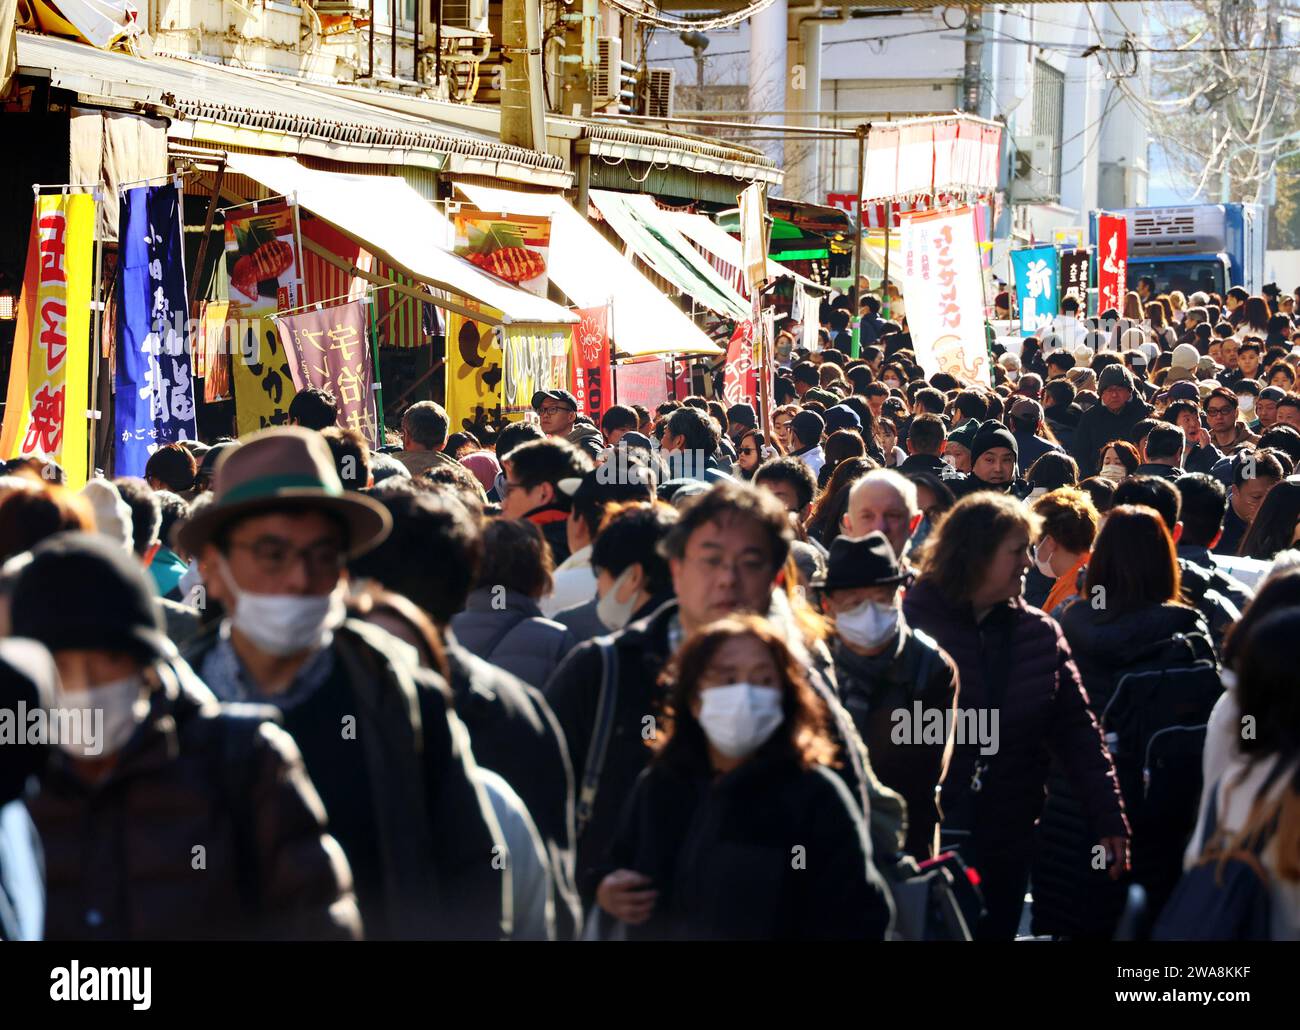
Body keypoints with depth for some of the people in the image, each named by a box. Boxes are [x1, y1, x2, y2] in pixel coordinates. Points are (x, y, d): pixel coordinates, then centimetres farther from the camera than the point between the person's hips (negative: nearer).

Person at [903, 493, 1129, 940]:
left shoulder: (1039, 633, 5)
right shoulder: (913, 620, -8)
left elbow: (1076, 728, 6)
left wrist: (1109, 816, 0)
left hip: (1006, 843, 4)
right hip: (920, 834, -4)